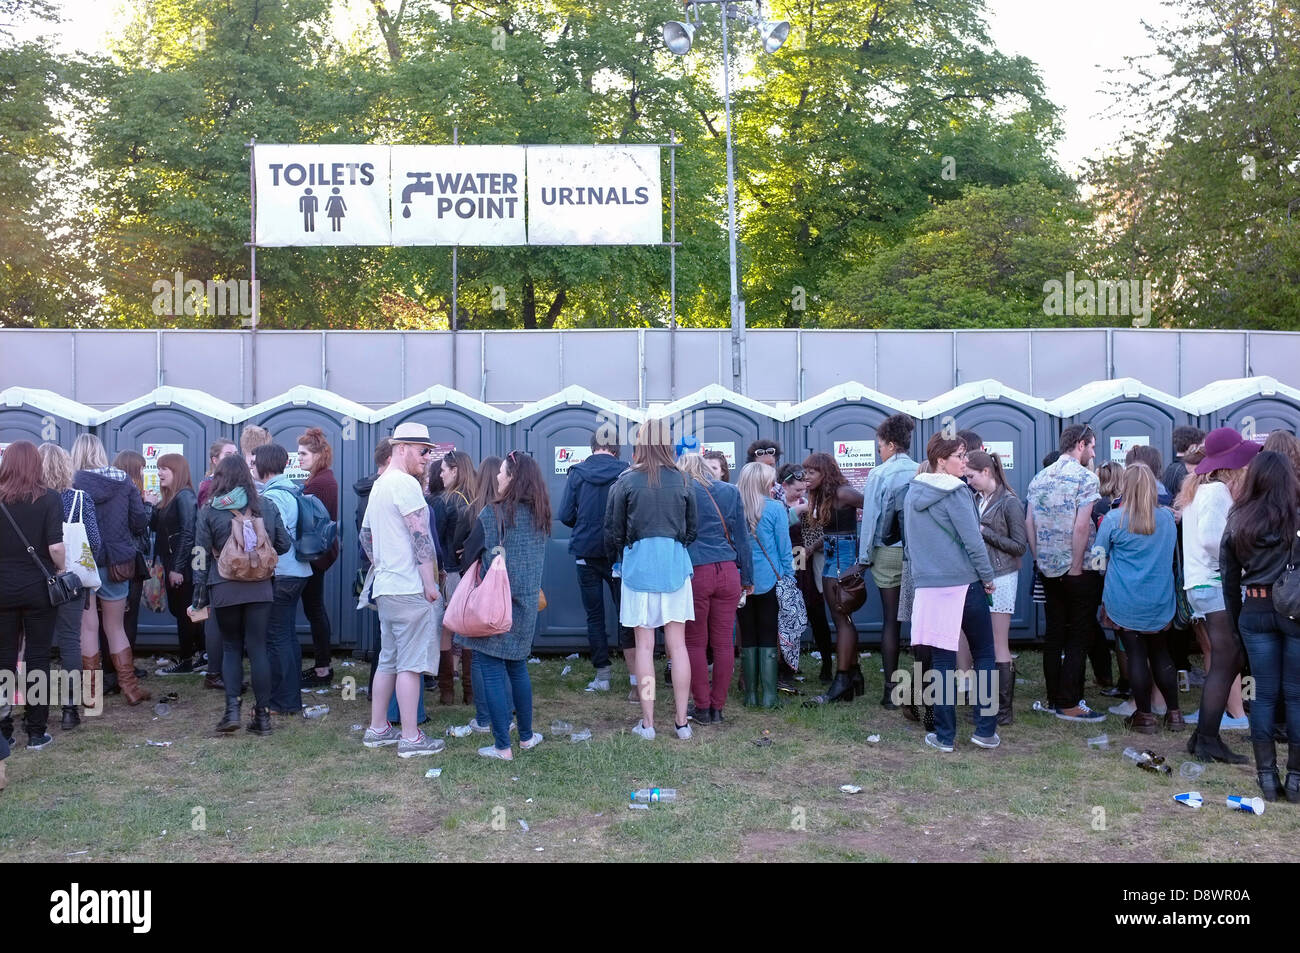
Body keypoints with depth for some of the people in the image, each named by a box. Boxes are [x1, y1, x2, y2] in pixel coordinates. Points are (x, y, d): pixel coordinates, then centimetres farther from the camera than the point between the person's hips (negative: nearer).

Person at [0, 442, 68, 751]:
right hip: (38, 587, -2)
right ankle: (36, 732, 11)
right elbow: (55, 546, -15)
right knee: (37, 659, 6)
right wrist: (60, 570, 2)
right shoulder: (49, 498, -9)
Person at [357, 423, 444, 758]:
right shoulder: (405, 484, -14)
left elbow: (366, 536, 22)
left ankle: (377, 729, 24)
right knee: (410, 664, -4)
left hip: (385, 587, 10)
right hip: (410, 588, -10)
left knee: (388, 660, 16)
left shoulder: (379, 485, 16)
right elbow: (420, 536, -18)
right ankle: (410, 739, 2)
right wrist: (429, 582, -16)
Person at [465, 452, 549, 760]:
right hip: (527, 605, 6)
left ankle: (502, 746, 2)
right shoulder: (540, 515, 5)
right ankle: (526, 736, 27)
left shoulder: (493, 512, -13)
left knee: (491, 670, 1)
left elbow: (471, 552, -10)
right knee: (518, 667, 20)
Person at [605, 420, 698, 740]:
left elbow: (612, 531, 1)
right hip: (675, 564, 2)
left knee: (644, 645, 5)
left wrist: (620, 553, 21)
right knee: (677, 644, 6)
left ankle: (647, 723, 9)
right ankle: (682, 722, 11)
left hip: (639, 564, -1)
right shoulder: (682, 481, 1)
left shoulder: (626, 481, -4)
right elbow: (693, 528, 9)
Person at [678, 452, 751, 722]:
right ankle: (717, 707, 14)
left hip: (694, 574, -3)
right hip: (728, 573, 3)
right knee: (723, 642, 8)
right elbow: (741, 536, 12)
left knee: (695, 643, 7)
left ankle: (701, 707, 11)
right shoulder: (730, 491, 9)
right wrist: (747, 577, 18)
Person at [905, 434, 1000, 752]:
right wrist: (988, 577, -2)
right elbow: (973, 541, -13)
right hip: (966, 584, -5)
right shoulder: (954, 492, -12)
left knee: (942, 660, 9)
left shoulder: (912, 493, 9)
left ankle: (945, 735, 11)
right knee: (984, 655, 10)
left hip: (930, 587, 5)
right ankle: (985, 730, 11)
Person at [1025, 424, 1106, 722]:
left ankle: (1054, 699, 18)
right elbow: (1081, 526, -19)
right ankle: (1068, 704, 3)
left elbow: (1029, 523, 7)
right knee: (1078, 637, 1)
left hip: (1048, 569, 7)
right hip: (1076, 570, -6)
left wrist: (1039, 558, 11)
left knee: (1053, 634, 12)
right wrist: (1076, 566, -14)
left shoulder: (1039, 478, 9)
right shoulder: (1085, 477, -11)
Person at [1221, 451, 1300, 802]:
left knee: (1265, 694, 10)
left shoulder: (1237, 521, 2)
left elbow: (1229, 578, 7)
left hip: (1255, 612, 3)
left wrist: (1236, 619, 16)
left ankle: (1267, 776, 14)